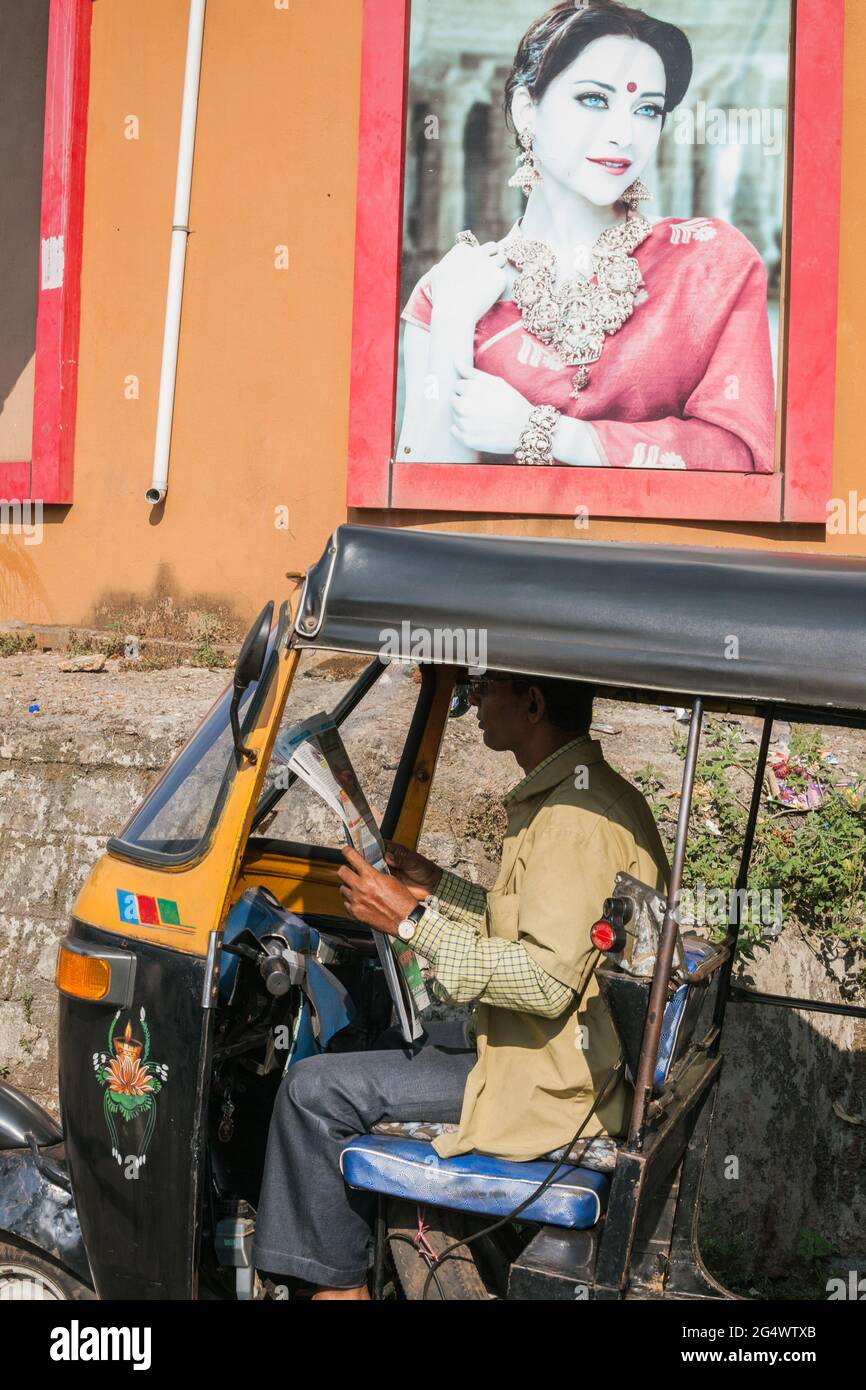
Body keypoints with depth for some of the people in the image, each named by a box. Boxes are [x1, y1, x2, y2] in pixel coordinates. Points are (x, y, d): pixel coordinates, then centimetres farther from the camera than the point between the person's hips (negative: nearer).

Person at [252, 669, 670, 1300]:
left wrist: (415, 921, -23)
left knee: (315, 1089, -8)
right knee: (373, 1042, 28)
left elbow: (548, 981, -29)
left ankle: (341, 1283, 8)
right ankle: (354, 1252, 32)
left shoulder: (577, 817, -24)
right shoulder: (593, 793, 9)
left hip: (546, 1083, -11)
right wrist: (437, 887, 11)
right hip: (579, 1054, 11)